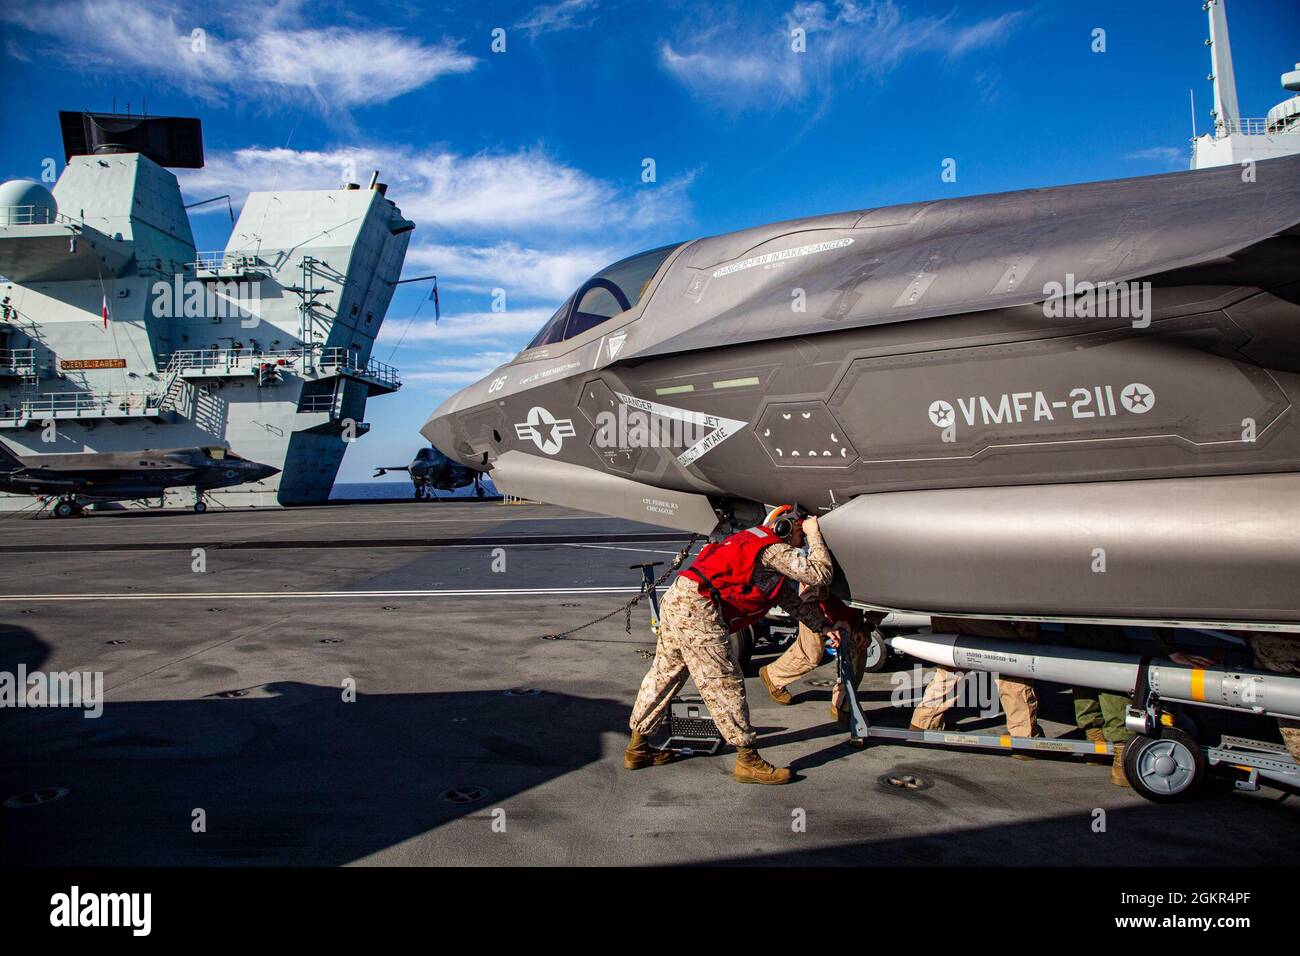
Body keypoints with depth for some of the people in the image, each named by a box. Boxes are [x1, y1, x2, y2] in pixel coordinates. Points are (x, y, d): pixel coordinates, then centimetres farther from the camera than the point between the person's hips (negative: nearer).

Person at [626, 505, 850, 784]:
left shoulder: (756, 541, 25)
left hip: (675, 598, 10)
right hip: (697, 607, -10)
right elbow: (819, 574, -10)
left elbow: (790, 599, 28)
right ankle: (748, 761, 4)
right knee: (724, 684, -4)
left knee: (663, 674, 17)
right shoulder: (774, 549, -4)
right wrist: (814, 532, 3)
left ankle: (637, 748, 29)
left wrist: (825, 626, 24)